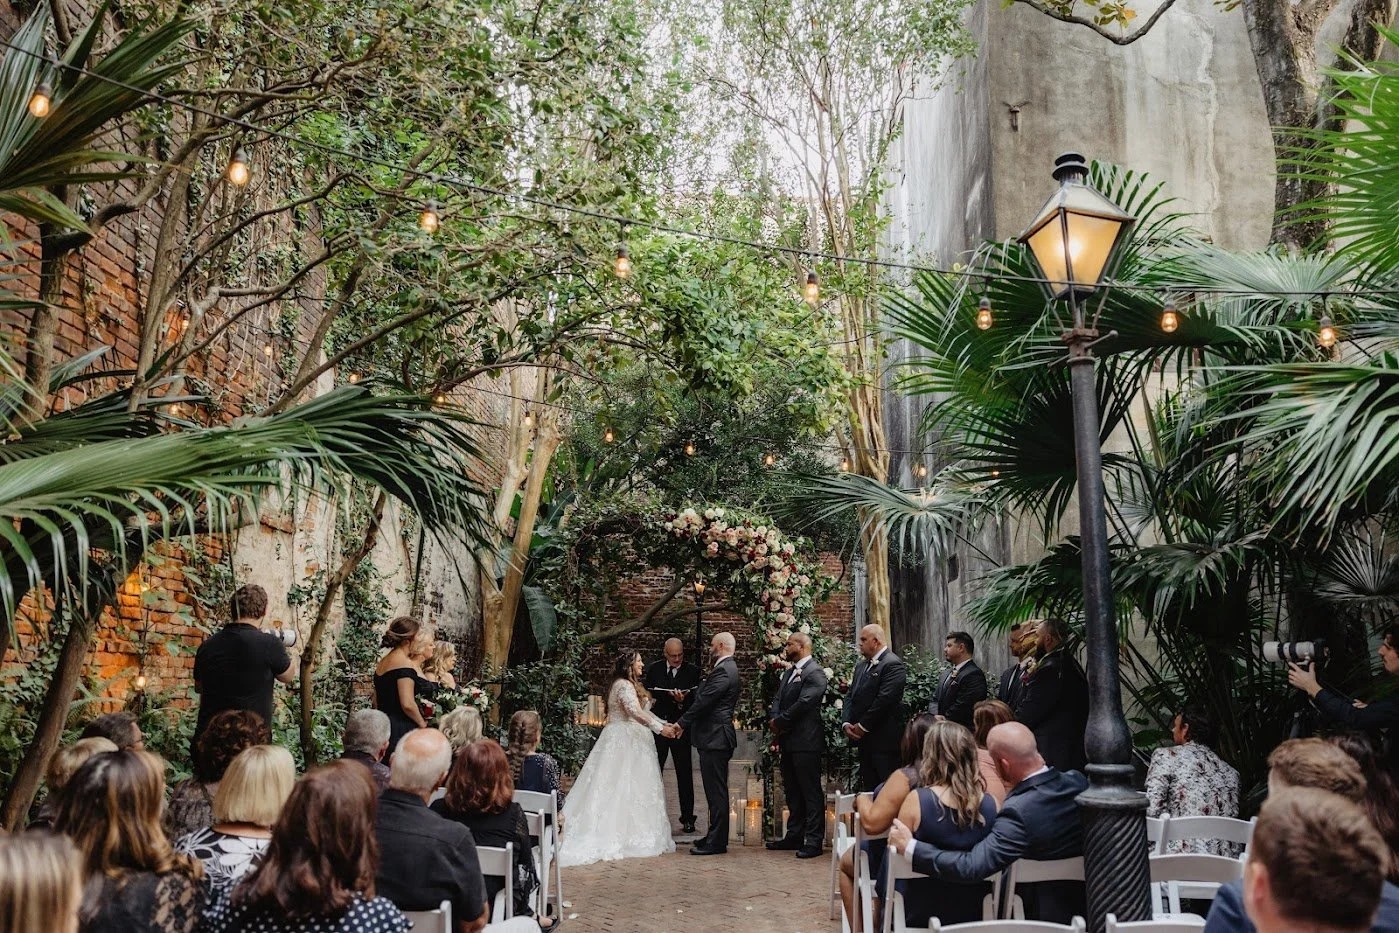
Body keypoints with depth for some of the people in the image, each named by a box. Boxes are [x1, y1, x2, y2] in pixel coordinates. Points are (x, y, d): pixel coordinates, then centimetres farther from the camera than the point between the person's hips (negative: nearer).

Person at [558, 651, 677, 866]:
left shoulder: (630, 685, 18)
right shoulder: (624, 686, -15)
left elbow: (643, 710, 20)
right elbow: (636, 712, -27)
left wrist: (664, 723, 12)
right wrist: (660, 728, -27)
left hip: (629, 741, 10)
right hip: (624, 741, -10)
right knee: (622, 786, -7)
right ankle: (624, 837, -6)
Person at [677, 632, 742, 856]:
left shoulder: (723, 671, -17)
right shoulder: (726, 668, 17)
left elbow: (704, 701, -19)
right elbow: (703, 697, 18)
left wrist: (682, 723, -12)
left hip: (715, 737, -11)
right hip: (715, 737, 11)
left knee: (716, 791, -6)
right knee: (716, 790, 15)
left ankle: (716, 842, -1)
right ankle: (716, 836, 23)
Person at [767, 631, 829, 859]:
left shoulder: (814, 673, -10)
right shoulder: (789, 673, 20)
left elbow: (803, 704, -19)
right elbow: (778, 699, 15)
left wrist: (780, 722, -11)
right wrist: (774, 719, -4)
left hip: (806, 740, -9)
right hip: (788, 741, 10)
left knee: (811, 793, -4)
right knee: (793, 791, 15)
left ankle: (813, 841, -2)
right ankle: (794, 836, 24)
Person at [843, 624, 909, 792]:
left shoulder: (893, 664, -11)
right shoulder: (861, 666, 17)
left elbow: (885, 700, -19)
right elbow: (850, 697, 15)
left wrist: (862, 726, -14)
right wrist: (846, 723, -2)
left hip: (884, 740, -8)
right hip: (864, 740, 8)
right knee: (869, 788, 10)